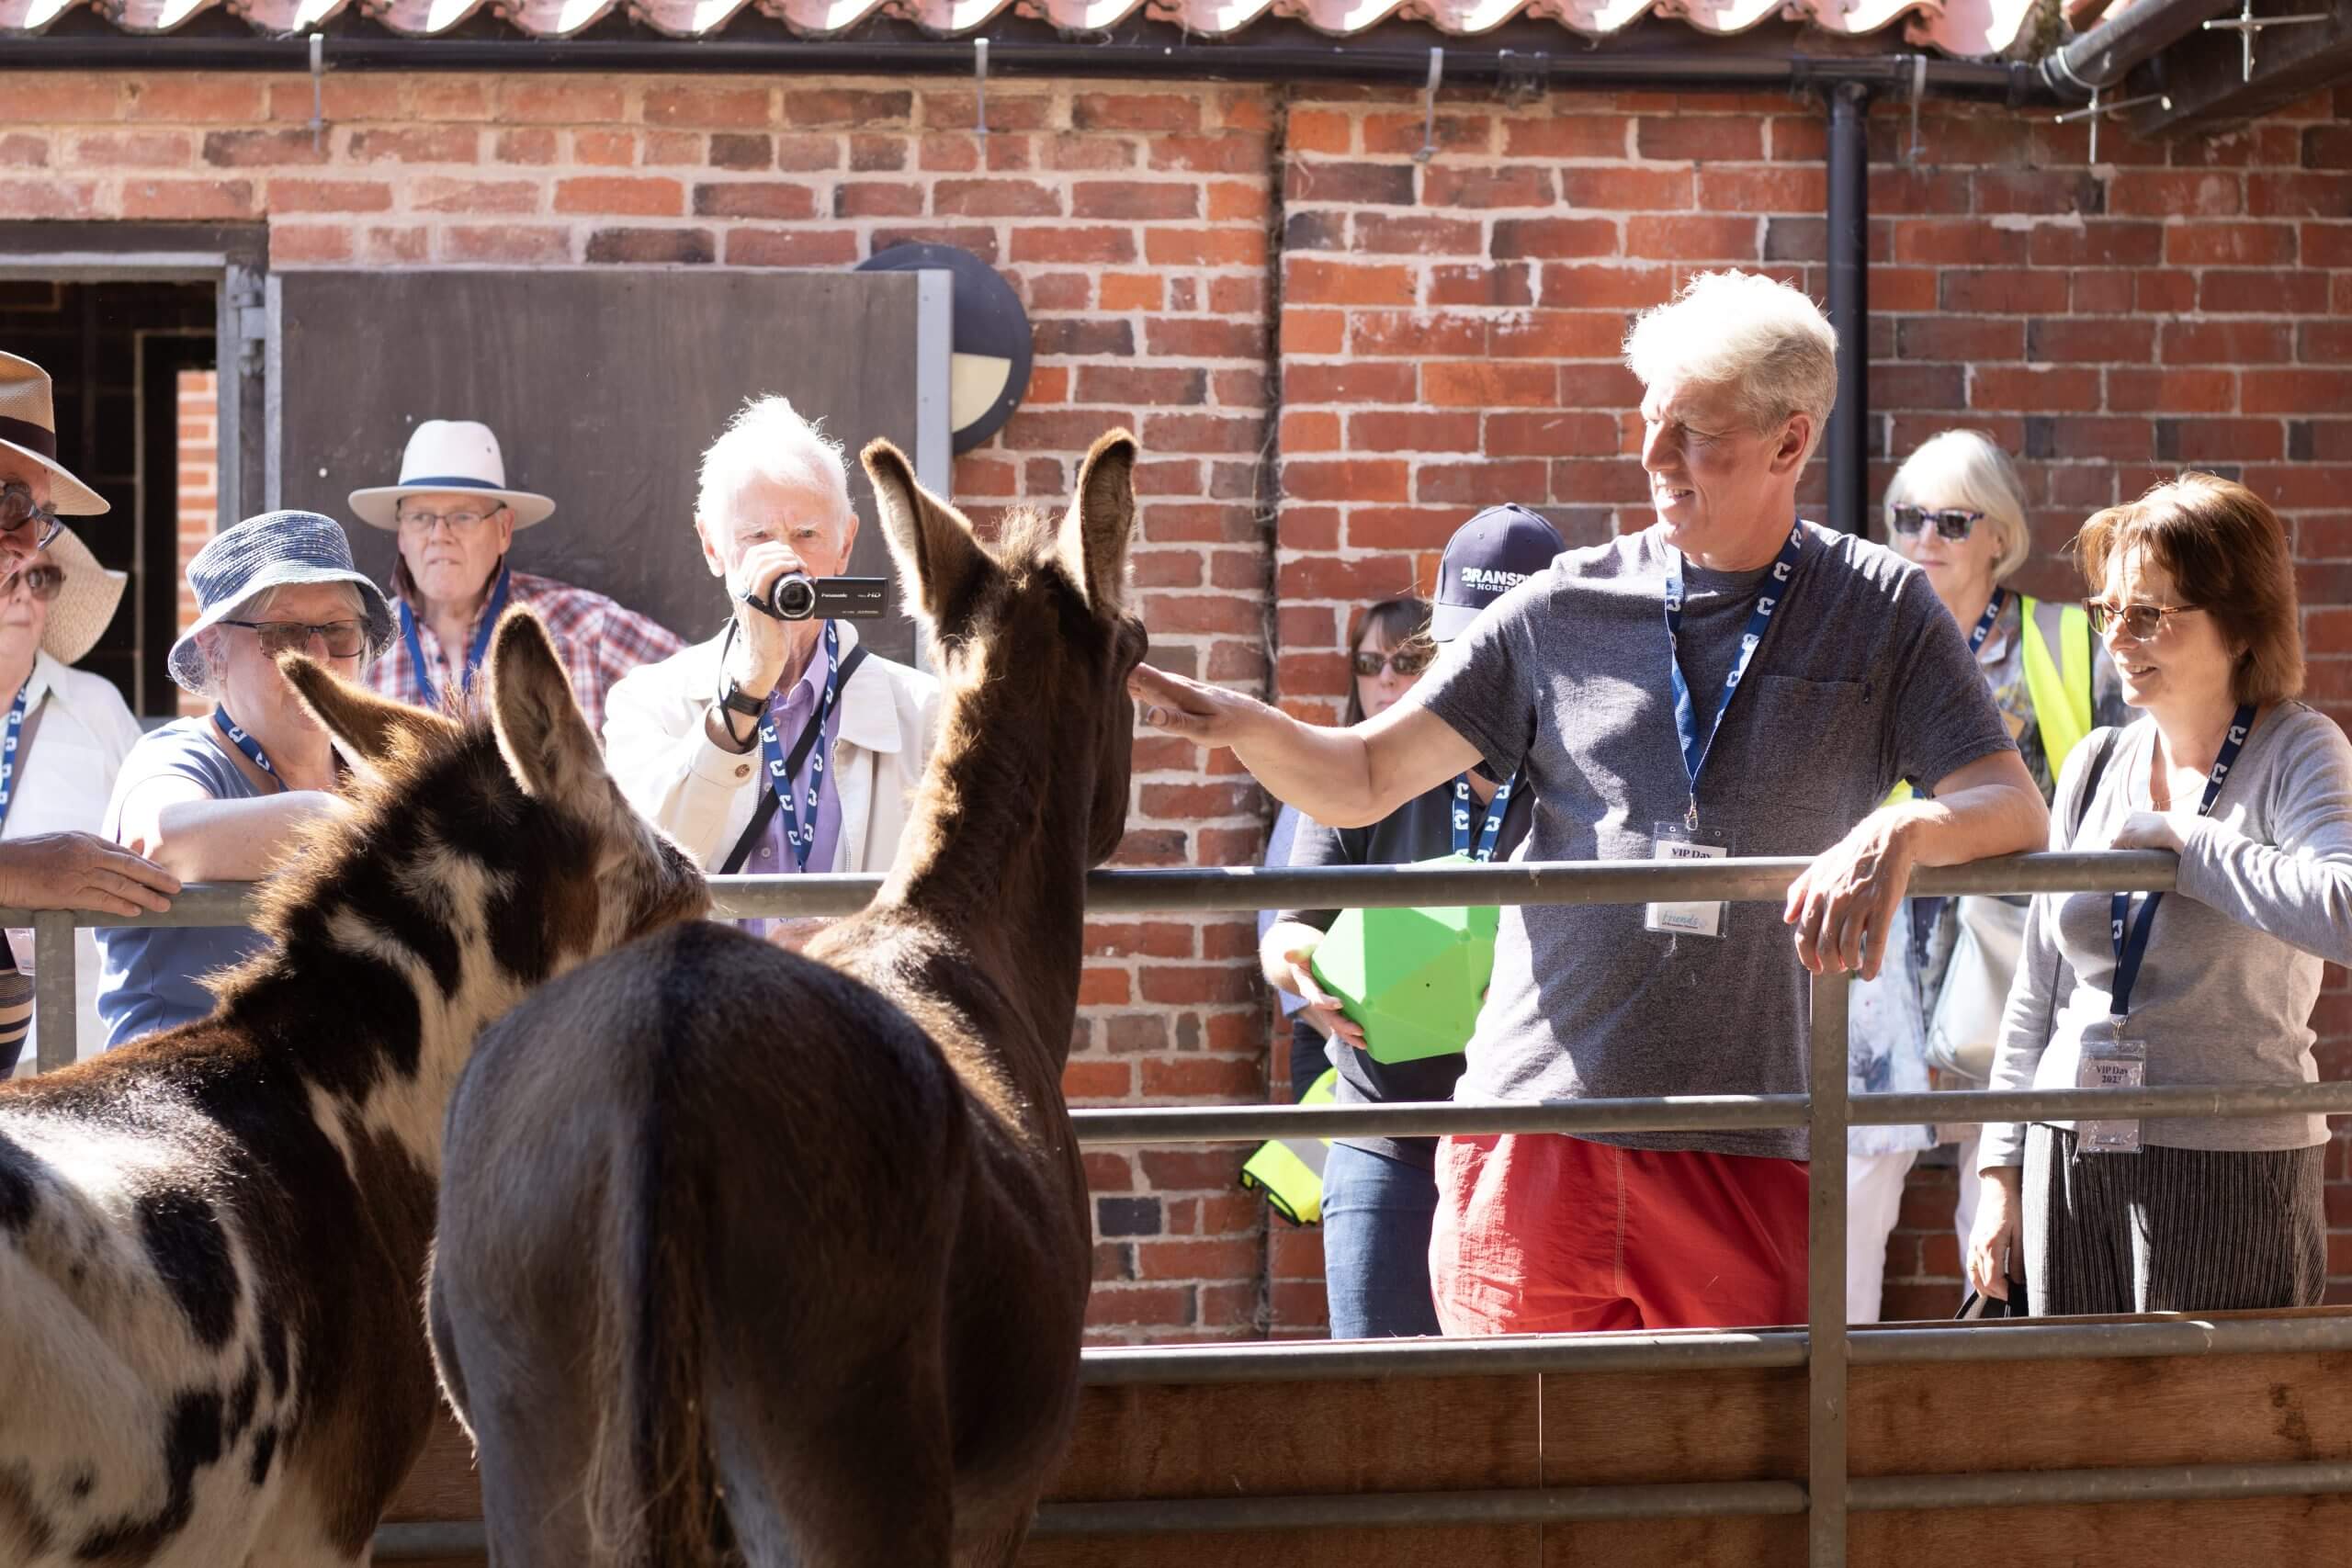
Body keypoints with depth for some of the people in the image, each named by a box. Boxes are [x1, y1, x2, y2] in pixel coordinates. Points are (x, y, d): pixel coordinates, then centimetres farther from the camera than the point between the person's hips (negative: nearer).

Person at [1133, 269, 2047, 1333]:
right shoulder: (1565, 610, 9)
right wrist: (1244, 724, -12)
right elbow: (1360, 781, 9)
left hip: (1740, 1164, -1)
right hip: (1529, 1139, 1)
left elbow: (2014, 811, -1)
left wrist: (1902, 830, -23)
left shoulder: (1879, 613, 7)